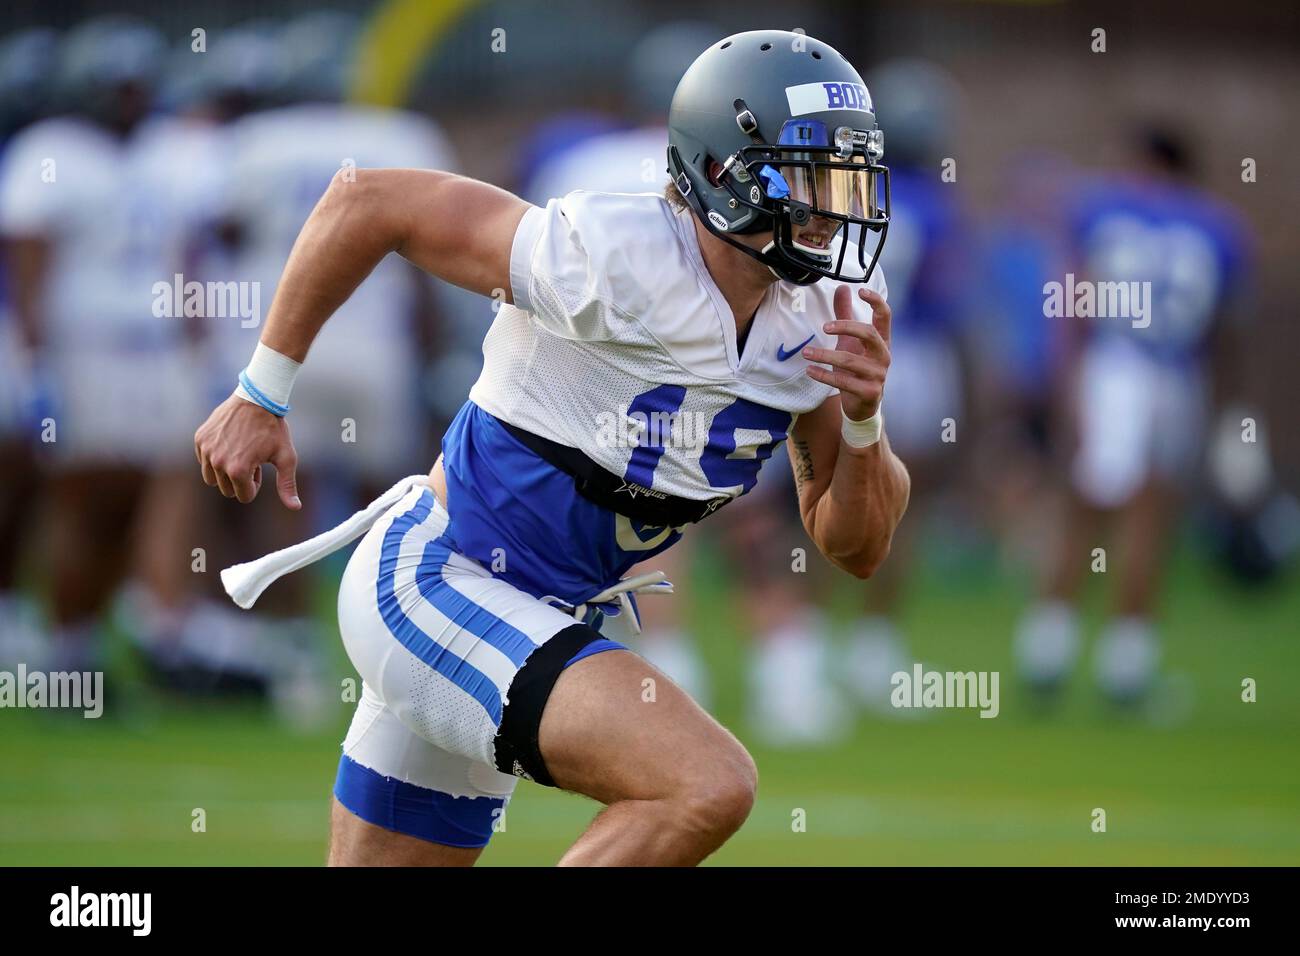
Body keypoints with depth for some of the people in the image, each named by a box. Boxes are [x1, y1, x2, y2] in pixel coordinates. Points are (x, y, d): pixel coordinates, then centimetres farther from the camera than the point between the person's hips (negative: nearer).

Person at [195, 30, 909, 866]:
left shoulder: (817, 323, -1)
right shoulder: (614, 262, -23)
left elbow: (856, 546, 4)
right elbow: (368, 203, -17)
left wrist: (864, 416, -16)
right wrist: (262, 397, -11)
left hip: (550, 625, 9)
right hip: (435, 586, -9)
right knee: (709, 785, -25)